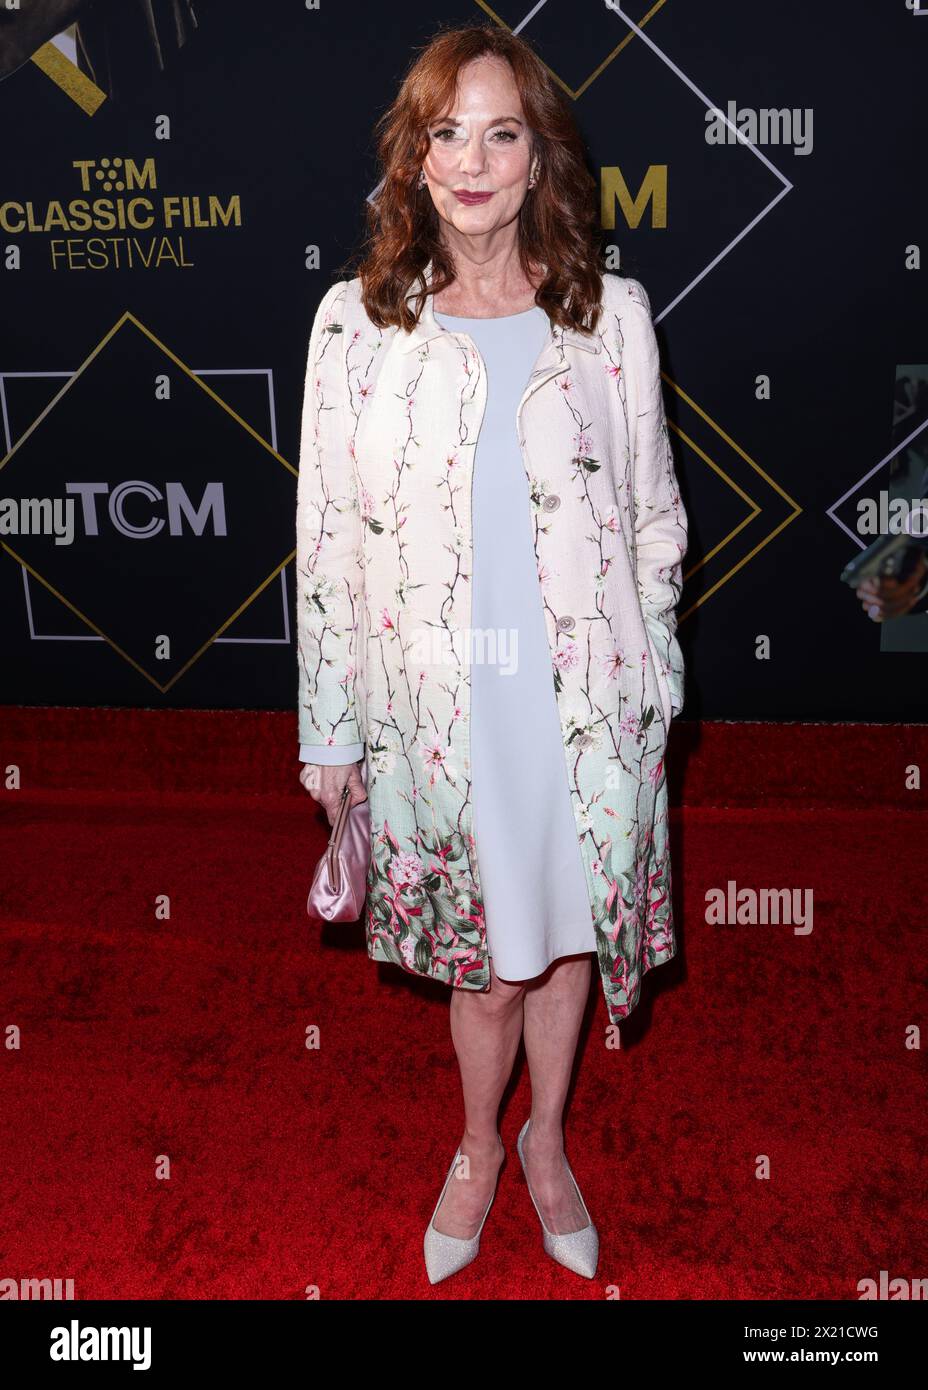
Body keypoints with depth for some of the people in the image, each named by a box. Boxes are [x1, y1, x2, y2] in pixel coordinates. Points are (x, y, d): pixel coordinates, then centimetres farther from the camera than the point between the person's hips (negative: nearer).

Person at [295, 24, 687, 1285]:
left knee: (566, 931, 16)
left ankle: (547, 1143, 43)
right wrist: (327, 728, 0)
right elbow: (326, 535, -2)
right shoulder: (356, 319, -4)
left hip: (585, 695, 1)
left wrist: (654, 693, 4)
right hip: (437, 702, -1)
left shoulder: (611, 313, -2)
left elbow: (654, 517, 4)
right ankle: (479, 1148, 40)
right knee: (485, 953, 11)